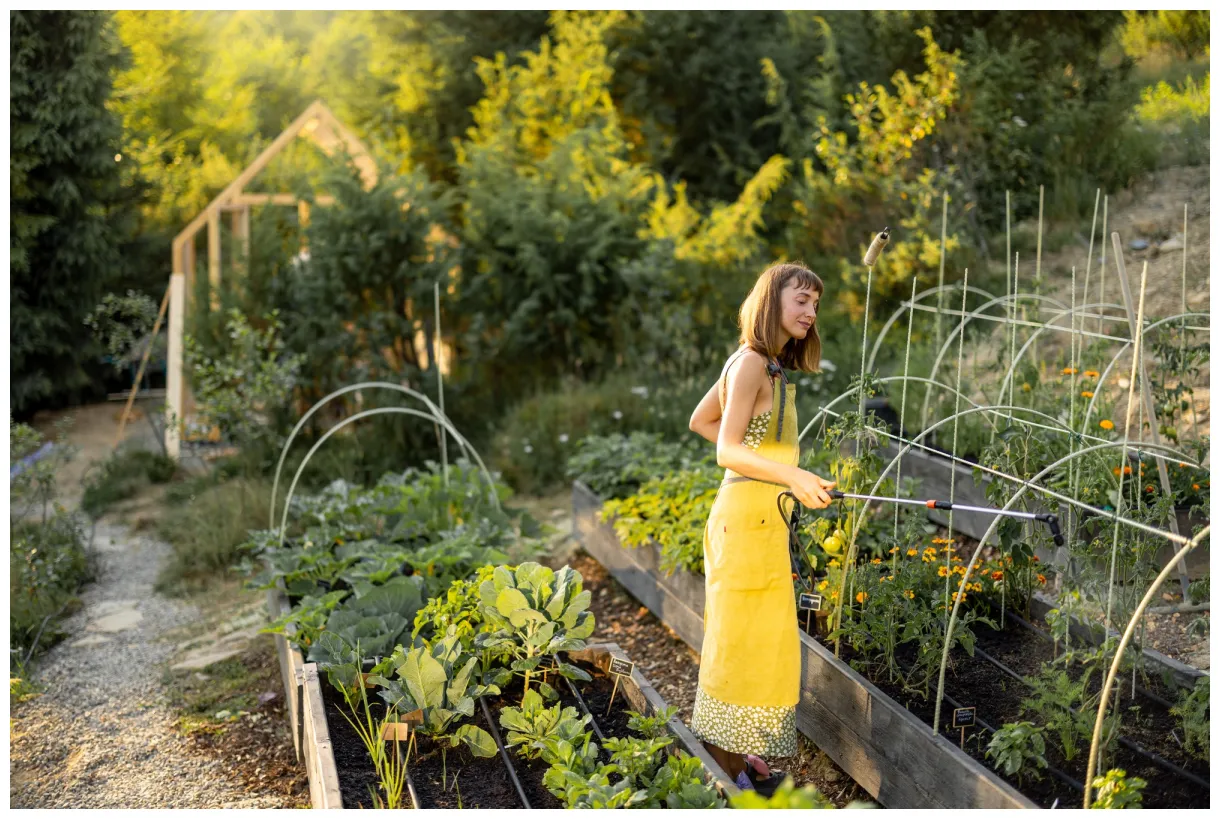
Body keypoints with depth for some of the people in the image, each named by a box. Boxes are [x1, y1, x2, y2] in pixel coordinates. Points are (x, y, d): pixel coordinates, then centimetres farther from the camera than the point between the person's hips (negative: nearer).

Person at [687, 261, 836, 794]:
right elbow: (727, 451, -21)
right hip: (748, 516, -10)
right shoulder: (751, 363, -14)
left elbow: (699, 420, 22)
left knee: (755, 640, 16)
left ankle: (733, 749, 27)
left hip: (761, 519, 10)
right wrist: (793, 476, -33)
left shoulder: (767, 364, 14)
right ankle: (728, 754, 8)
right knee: (740, 640, -2)